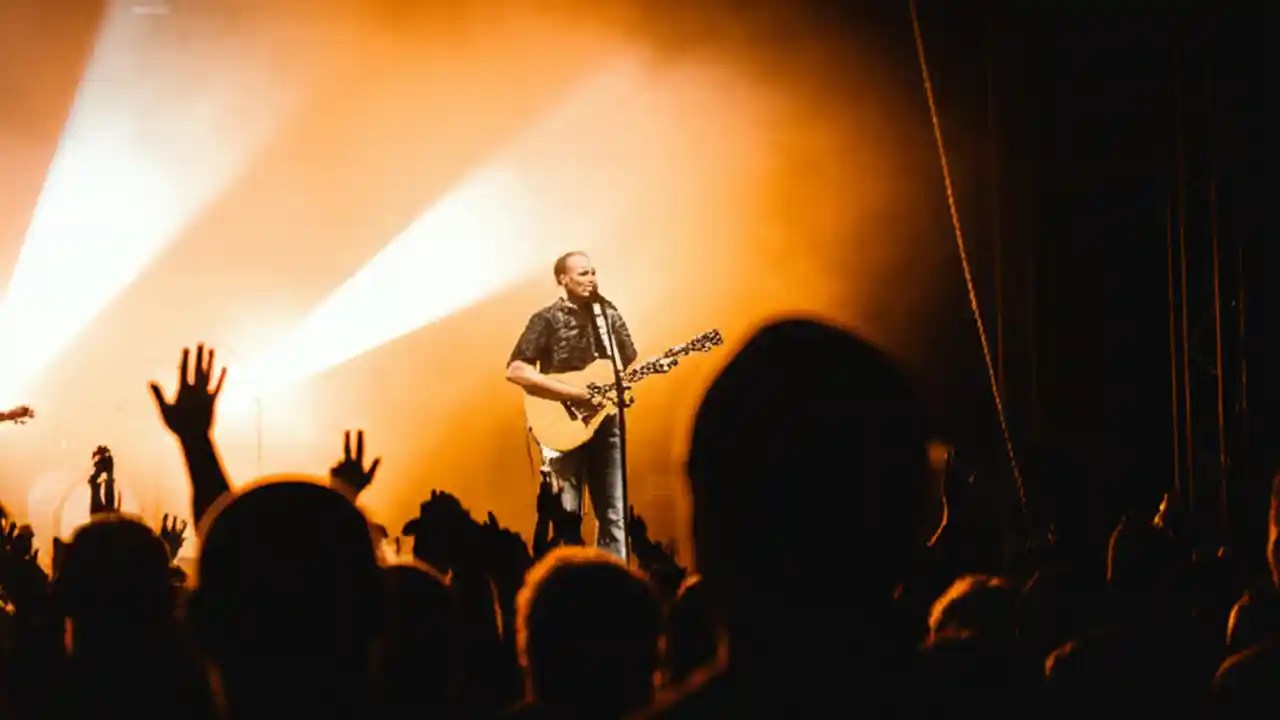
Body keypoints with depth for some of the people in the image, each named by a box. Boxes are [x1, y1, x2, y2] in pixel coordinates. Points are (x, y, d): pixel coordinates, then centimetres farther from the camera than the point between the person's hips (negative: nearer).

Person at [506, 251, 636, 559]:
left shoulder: (608, 314, 10)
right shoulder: (548, 320, -6)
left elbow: (630, 363, 18)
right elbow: (515, 371, -15)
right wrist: (571, 392, -20)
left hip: (606, 423, 5)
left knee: (614, 514, 5)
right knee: (567, 516, -2)